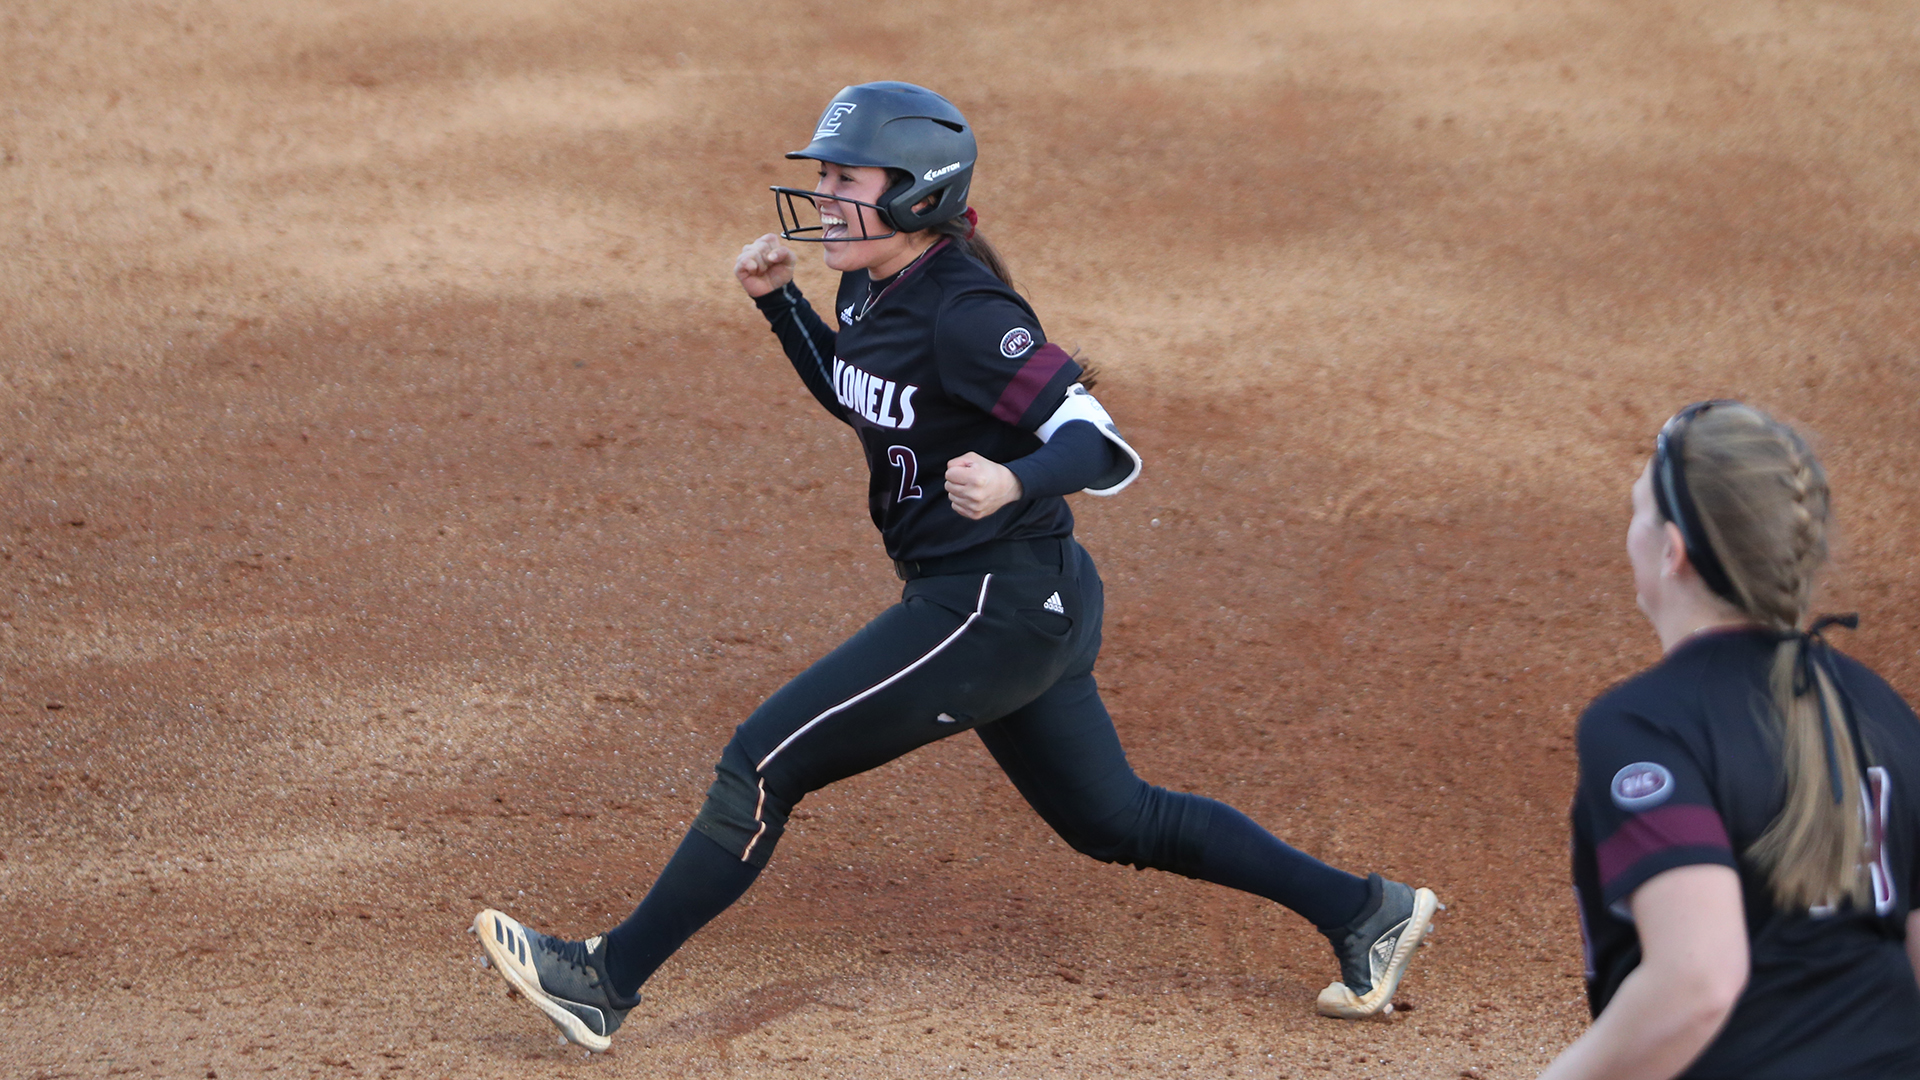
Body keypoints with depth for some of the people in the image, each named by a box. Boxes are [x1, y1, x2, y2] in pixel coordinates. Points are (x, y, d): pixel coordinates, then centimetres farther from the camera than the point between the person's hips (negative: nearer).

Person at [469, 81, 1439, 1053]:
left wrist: (1013, 484, -44)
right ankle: (1363, 910, 25)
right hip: (1029, 606, 10)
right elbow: (853, 396, 26)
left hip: (993, 608, -10)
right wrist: (777, 302, 11)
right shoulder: (871, 286, 5)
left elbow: (1104, 448, -25)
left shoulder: (966, 315, -22)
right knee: (1111, 819, 19)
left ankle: (606, 982, 0)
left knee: (763, 764, -7)